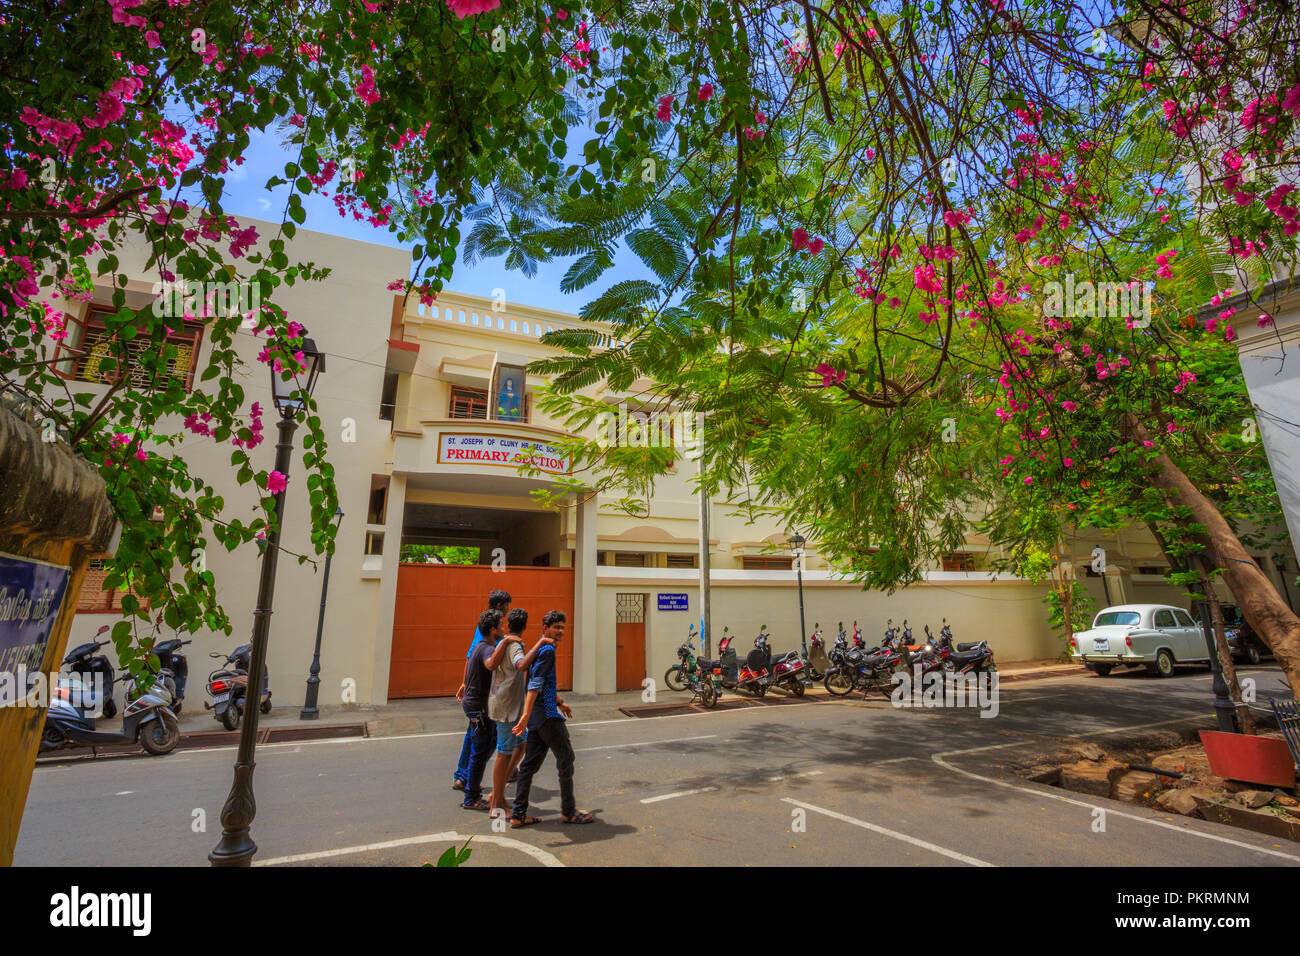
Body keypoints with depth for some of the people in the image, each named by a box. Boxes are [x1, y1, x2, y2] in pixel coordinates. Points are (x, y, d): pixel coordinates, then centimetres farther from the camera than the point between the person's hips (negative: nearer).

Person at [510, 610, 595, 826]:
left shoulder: (540, 649, 17)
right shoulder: (547, 650, -13)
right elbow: (535, 684, -24)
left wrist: (559, 702, 39)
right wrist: (526, 715, -30)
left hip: (537, 718, 10)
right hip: (547, 715, -10)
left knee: (530, 764, 11)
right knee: (566, 759, 1)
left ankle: (518, 815, 16)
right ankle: (568, 812, 12)